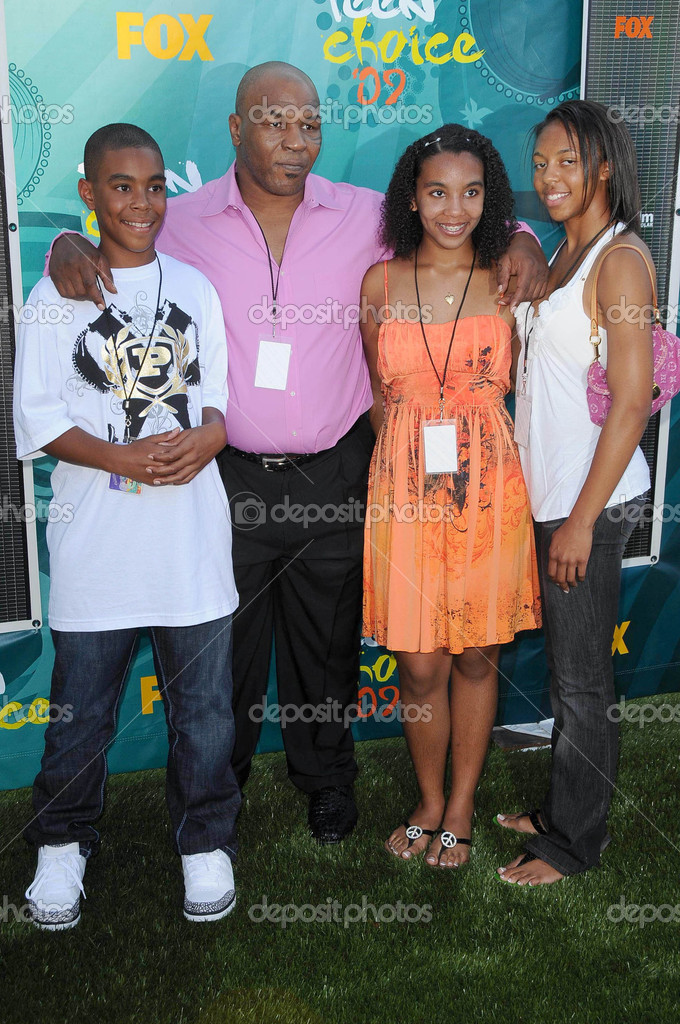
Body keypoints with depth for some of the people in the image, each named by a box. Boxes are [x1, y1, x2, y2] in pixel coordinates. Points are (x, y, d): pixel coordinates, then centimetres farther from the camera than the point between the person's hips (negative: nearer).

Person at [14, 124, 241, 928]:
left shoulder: (194, 289, 10)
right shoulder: (57, 295, 2)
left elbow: (220, 397, 12)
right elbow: (38, 419, -3)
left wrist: (208, 436, -11)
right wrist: (123, 458, -17)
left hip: (191, 532, 2)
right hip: (95, 534, -2)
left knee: (203, 701, 10)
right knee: (81, 704, 9)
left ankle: (205, 841, 29)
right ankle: (63, 844, 31)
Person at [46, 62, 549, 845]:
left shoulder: (366, 217, -1)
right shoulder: (185, 221, -2)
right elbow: (112, 246, 12)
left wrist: (520, 241, -8)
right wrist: (69, 249, -11)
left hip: (332, 477, 1)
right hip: (229, 476, 0)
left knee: (327, 639, 16)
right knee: (226, 638, 15)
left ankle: (325, 773, 41)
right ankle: (219, 774, 41)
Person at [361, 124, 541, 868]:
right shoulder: (381, 282, 4)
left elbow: (520, 385, 6)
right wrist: (413, 456, 7)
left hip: (488, 492, 0)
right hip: (405, 494, 1)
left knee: (476, 657, 10)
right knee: (419, 665, 6)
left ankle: (461, 808, 29)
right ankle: (429, 802, 30)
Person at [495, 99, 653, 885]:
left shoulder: (621, 257, -12)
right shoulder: (559, 257, 14)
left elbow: (632, 400, -18)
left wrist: (582, 518, -18)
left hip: (591, 498, -8)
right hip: (545, 492, 8)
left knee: (581, 679, 4)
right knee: (562, 665, 17)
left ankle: (574, 842, 19)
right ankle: (561, 810, 32)